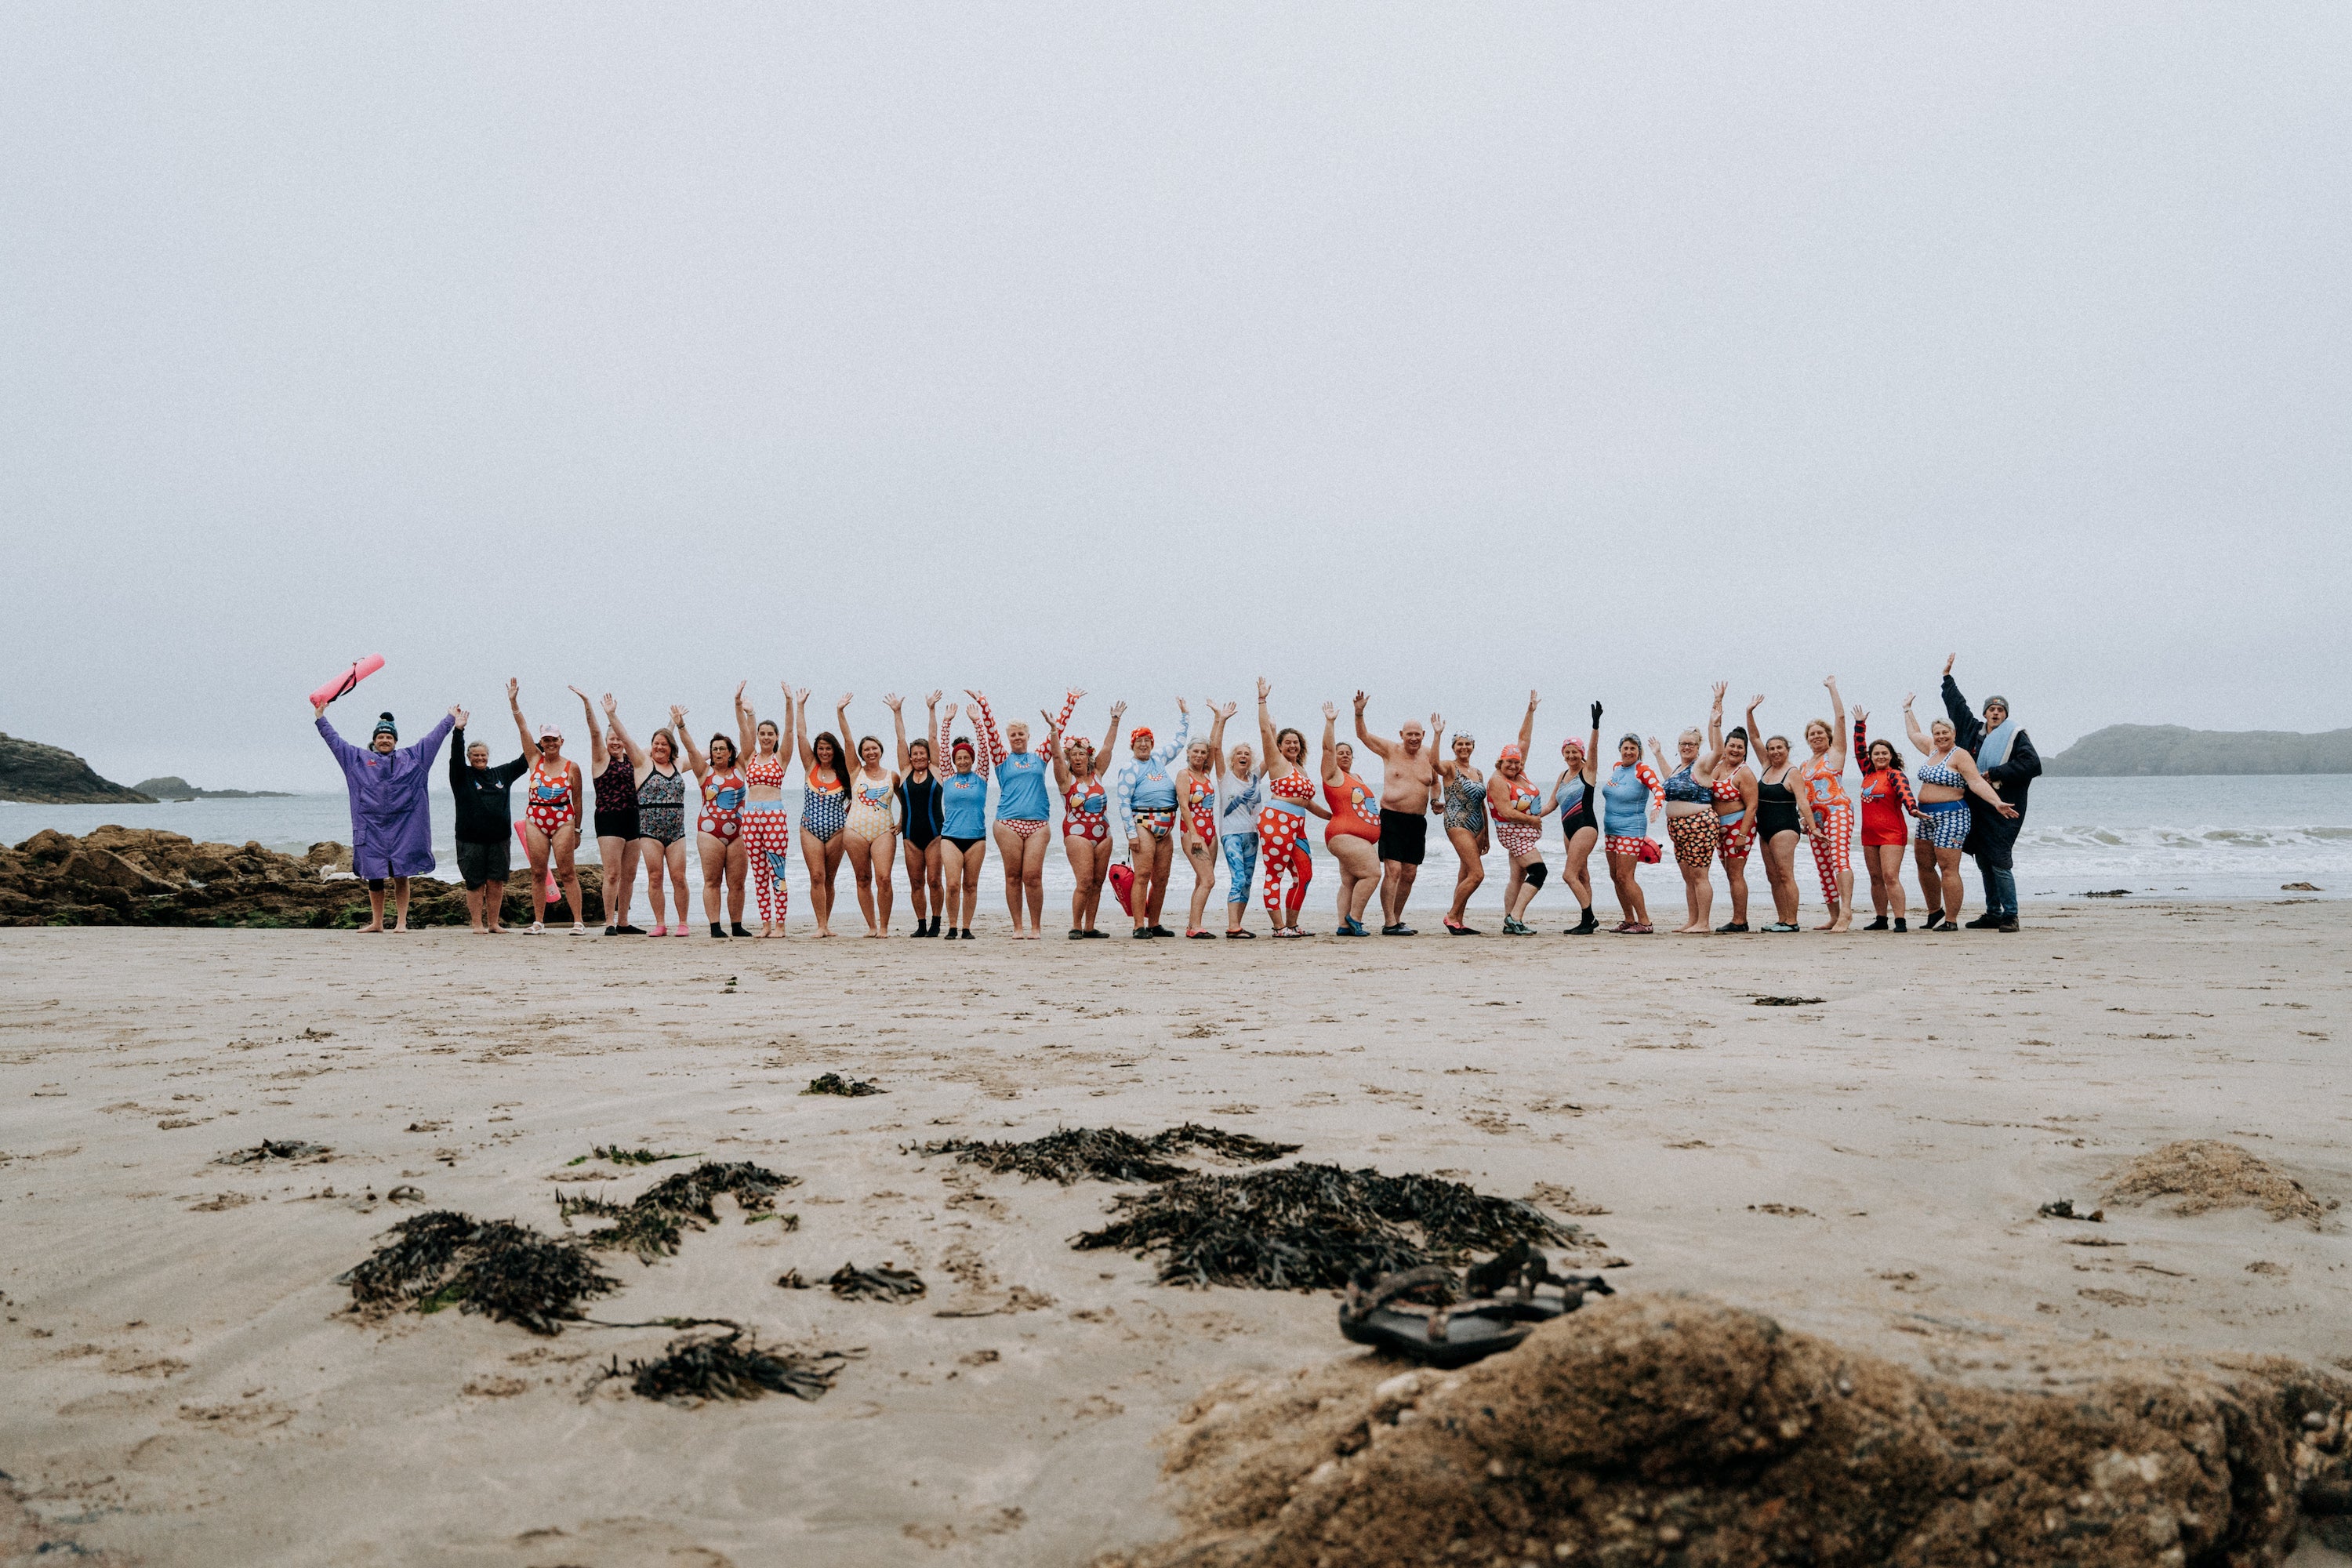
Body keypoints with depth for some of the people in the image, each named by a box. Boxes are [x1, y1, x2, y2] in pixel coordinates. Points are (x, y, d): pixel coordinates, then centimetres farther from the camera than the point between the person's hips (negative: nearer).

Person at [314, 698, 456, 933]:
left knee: (401, 876, -1)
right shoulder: (358, 759, 12)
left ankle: (401, 922, 4)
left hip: (402, 827, -1)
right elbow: (335, 740, 17)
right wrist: (321, 719, 19)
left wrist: (451, 720, 16)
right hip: (371, 827, 1)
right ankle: (376, 922, 14)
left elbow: (433, 738, 14)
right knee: (374, 877, 5)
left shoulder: (411, 758, 10)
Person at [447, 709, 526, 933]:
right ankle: (478, 924, 6)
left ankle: (494, 924, 10)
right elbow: (456, 756, -11)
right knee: (475, 883, -1)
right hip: (471, 839, -3)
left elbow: (524, 761, 22)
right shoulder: (462, 775, 4)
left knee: (496, 882, 2)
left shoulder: (501, 774, 15)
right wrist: (459, 730, -22)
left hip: (500, 838, 3)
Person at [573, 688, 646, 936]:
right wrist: (587, 704, -19)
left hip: (631, 820, 5)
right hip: (609, 820, -5)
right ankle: (609, 923, -8)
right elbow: (595, 732, -8)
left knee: (629, 875, 8)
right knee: (612, 873, -10)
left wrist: (611, 714, -1)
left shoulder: (631, 760, 14)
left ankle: (623, 922, 15)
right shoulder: (602, 757, 3)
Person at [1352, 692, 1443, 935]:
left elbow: (1435, 781, 26)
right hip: (1392, 818, -4)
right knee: (1393, 870, -13)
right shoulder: (1390, 750, 1)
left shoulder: (1429, 756, 10)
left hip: (1418, 822, 5)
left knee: (1409, 874, 6)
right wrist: (1359, 713, -20)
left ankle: (1396, 919, 17)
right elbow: (1363, 735, -6)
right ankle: (1389, 923, -13)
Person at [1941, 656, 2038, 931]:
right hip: (1976, 808, 6)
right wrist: (1947, 677, 39)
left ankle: (2010, 916, -7)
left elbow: (2032, 763, -15)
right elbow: (1957, 705, 30)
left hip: (2001, 809, -6)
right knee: (1984, 862, 10)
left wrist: (1996, 773, -15)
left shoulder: (2015, 736, -2)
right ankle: (1993, 914, 18)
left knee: (2000, 862, -12)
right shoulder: (1973, 730, 15)